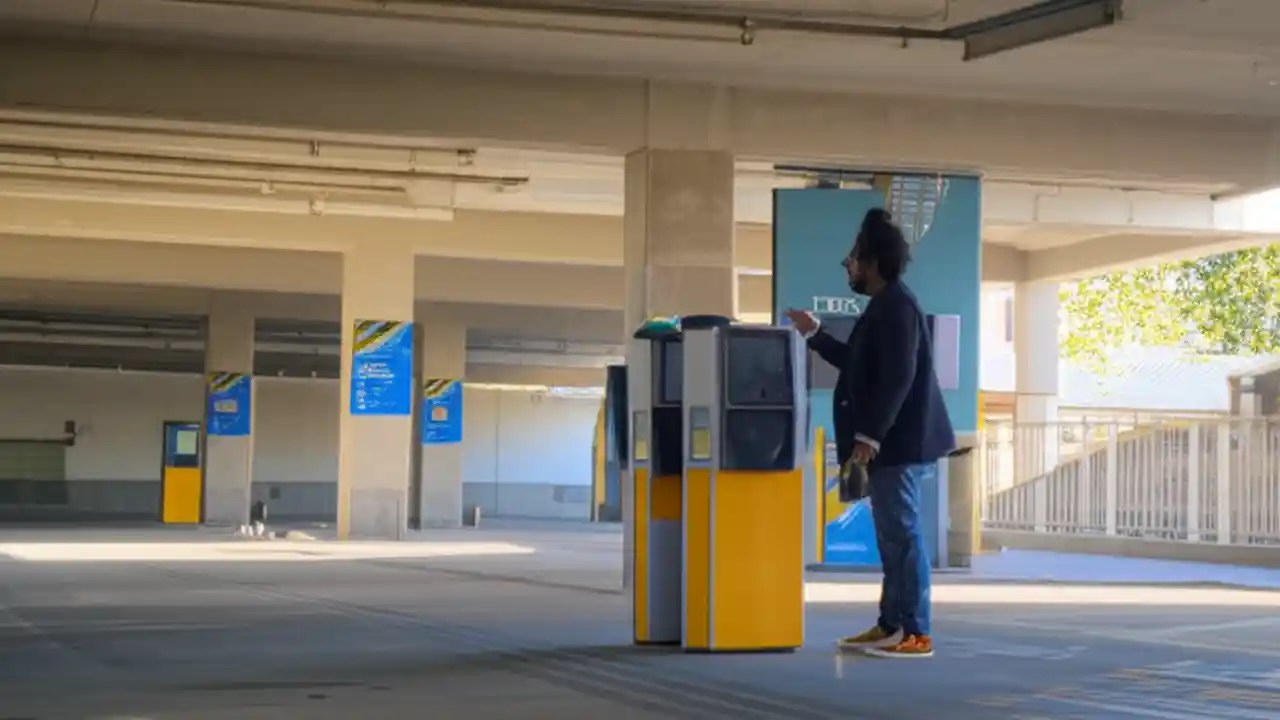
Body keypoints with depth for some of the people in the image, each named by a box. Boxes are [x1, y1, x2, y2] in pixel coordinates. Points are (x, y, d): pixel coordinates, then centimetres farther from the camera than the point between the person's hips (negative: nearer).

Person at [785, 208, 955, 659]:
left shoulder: (896, 306, -14)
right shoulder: (885, 306, 19)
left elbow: (898, 378, -22)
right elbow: (858, 363, 29)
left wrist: (869, 436, -24)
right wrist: (814, 334, 29)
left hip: (898, 443, -11)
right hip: (890, 443, 11)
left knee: (903, 536, -9)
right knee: (892, 537, 13)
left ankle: (916, 634, -7)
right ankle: (891, 626, 18)